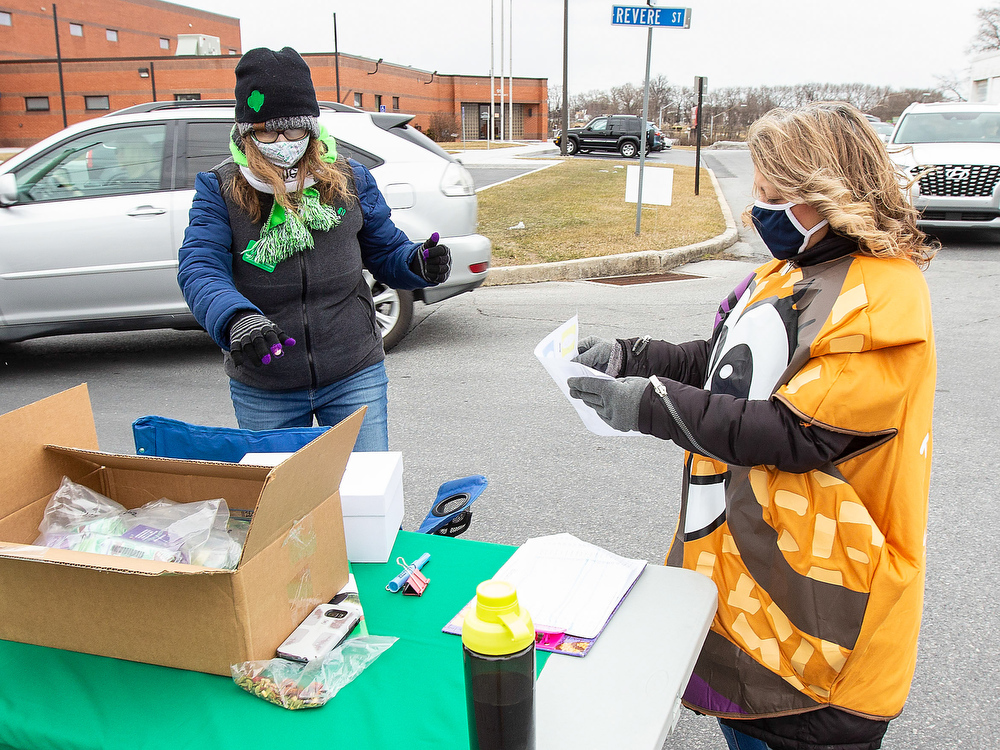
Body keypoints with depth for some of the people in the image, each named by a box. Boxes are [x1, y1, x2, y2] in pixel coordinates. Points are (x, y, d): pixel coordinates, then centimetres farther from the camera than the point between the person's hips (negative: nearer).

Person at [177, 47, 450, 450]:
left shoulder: (350, 180, 1)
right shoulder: (219, 190, -4)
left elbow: (386, 252, 9)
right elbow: (199, 269, -16)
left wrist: (419, 261, -14)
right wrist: (235, 318, -37)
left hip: (354, 377, 0)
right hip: (263, 393, 0)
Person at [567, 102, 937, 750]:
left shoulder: (882, 299, -20)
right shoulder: (793, 270, 9)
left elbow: (797, 434, -25)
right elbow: (722, 365, 13)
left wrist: (654, 404, -24)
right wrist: (626, 358, 0)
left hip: (816, 577, -8)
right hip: (740, 547, 9)